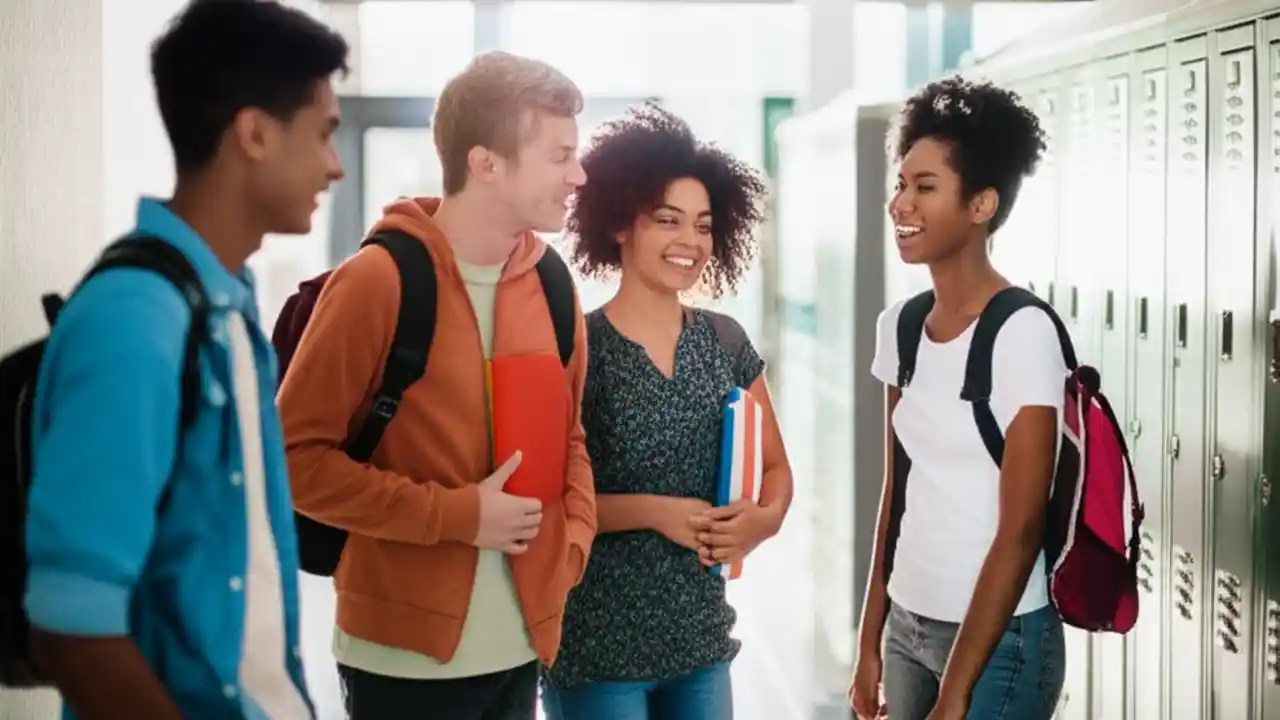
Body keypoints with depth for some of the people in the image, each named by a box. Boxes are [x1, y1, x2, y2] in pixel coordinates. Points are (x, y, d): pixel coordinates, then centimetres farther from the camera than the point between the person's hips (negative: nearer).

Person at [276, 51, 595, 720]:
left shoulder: (550, 283, 5)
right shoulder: (376, 280, -13)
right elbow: (295, 456, -12)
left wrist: (572, 539, -1)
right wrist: (454, 515, -15)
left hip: (521, 645, 6)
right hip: (406, 651, -6)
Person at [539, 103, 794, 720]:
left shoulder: (727, 343, 5)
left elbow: (775, 468, 11)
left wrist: (763, 519, -9)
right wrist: (656, 512, -20)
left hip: (704, 643, 5)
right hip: (596, 650, -5)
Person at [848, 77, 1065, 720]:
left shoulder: (1022, 333, -16)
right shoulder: (899, 327, 4)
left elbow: (1020, 533, -17)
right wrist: (870, 641, 10)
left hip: (999, 640, -6)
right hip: (908, 625, 6)